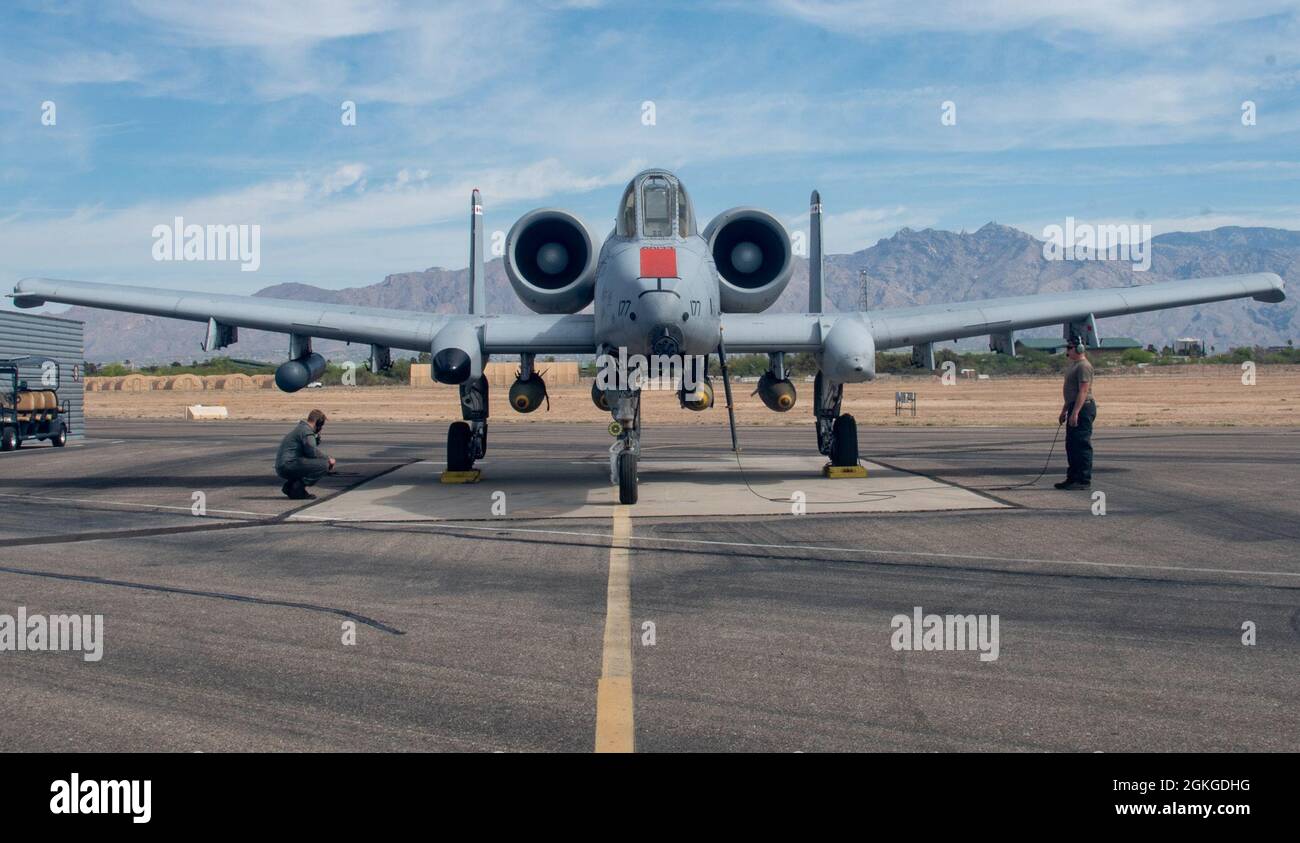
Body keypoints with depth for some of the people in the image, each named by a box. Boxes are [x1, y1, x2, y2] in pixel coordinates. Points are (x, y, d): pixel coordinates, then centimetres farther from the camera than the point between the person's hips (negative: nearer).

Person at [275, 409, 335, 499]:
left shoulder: (300, 427, 24)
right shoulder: (306, 430, -9)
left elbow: (309, 450, 30)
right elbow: (312, 451, -20)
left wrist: (317, 438, 16)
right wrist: (328, 458, -6)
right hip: (288, 465, -10)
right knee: (324, 465, -17)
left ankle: (289, 486, 14)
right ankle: (298, 488, -14)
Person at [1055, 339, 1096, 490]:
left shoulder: (1083, 366, -15)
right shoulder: (1074, 365, 19)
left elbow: (1083, 391, -22)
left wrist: (1075, 413, -26)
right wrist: (1064, 411, 26)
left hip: (1083, 409, -11)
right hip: (1075, 409, 11)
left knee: (1082, 445, -8)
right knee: (1071, 445, 14)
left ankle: (1084, 480, -6)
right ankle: (1072, 478, 20)